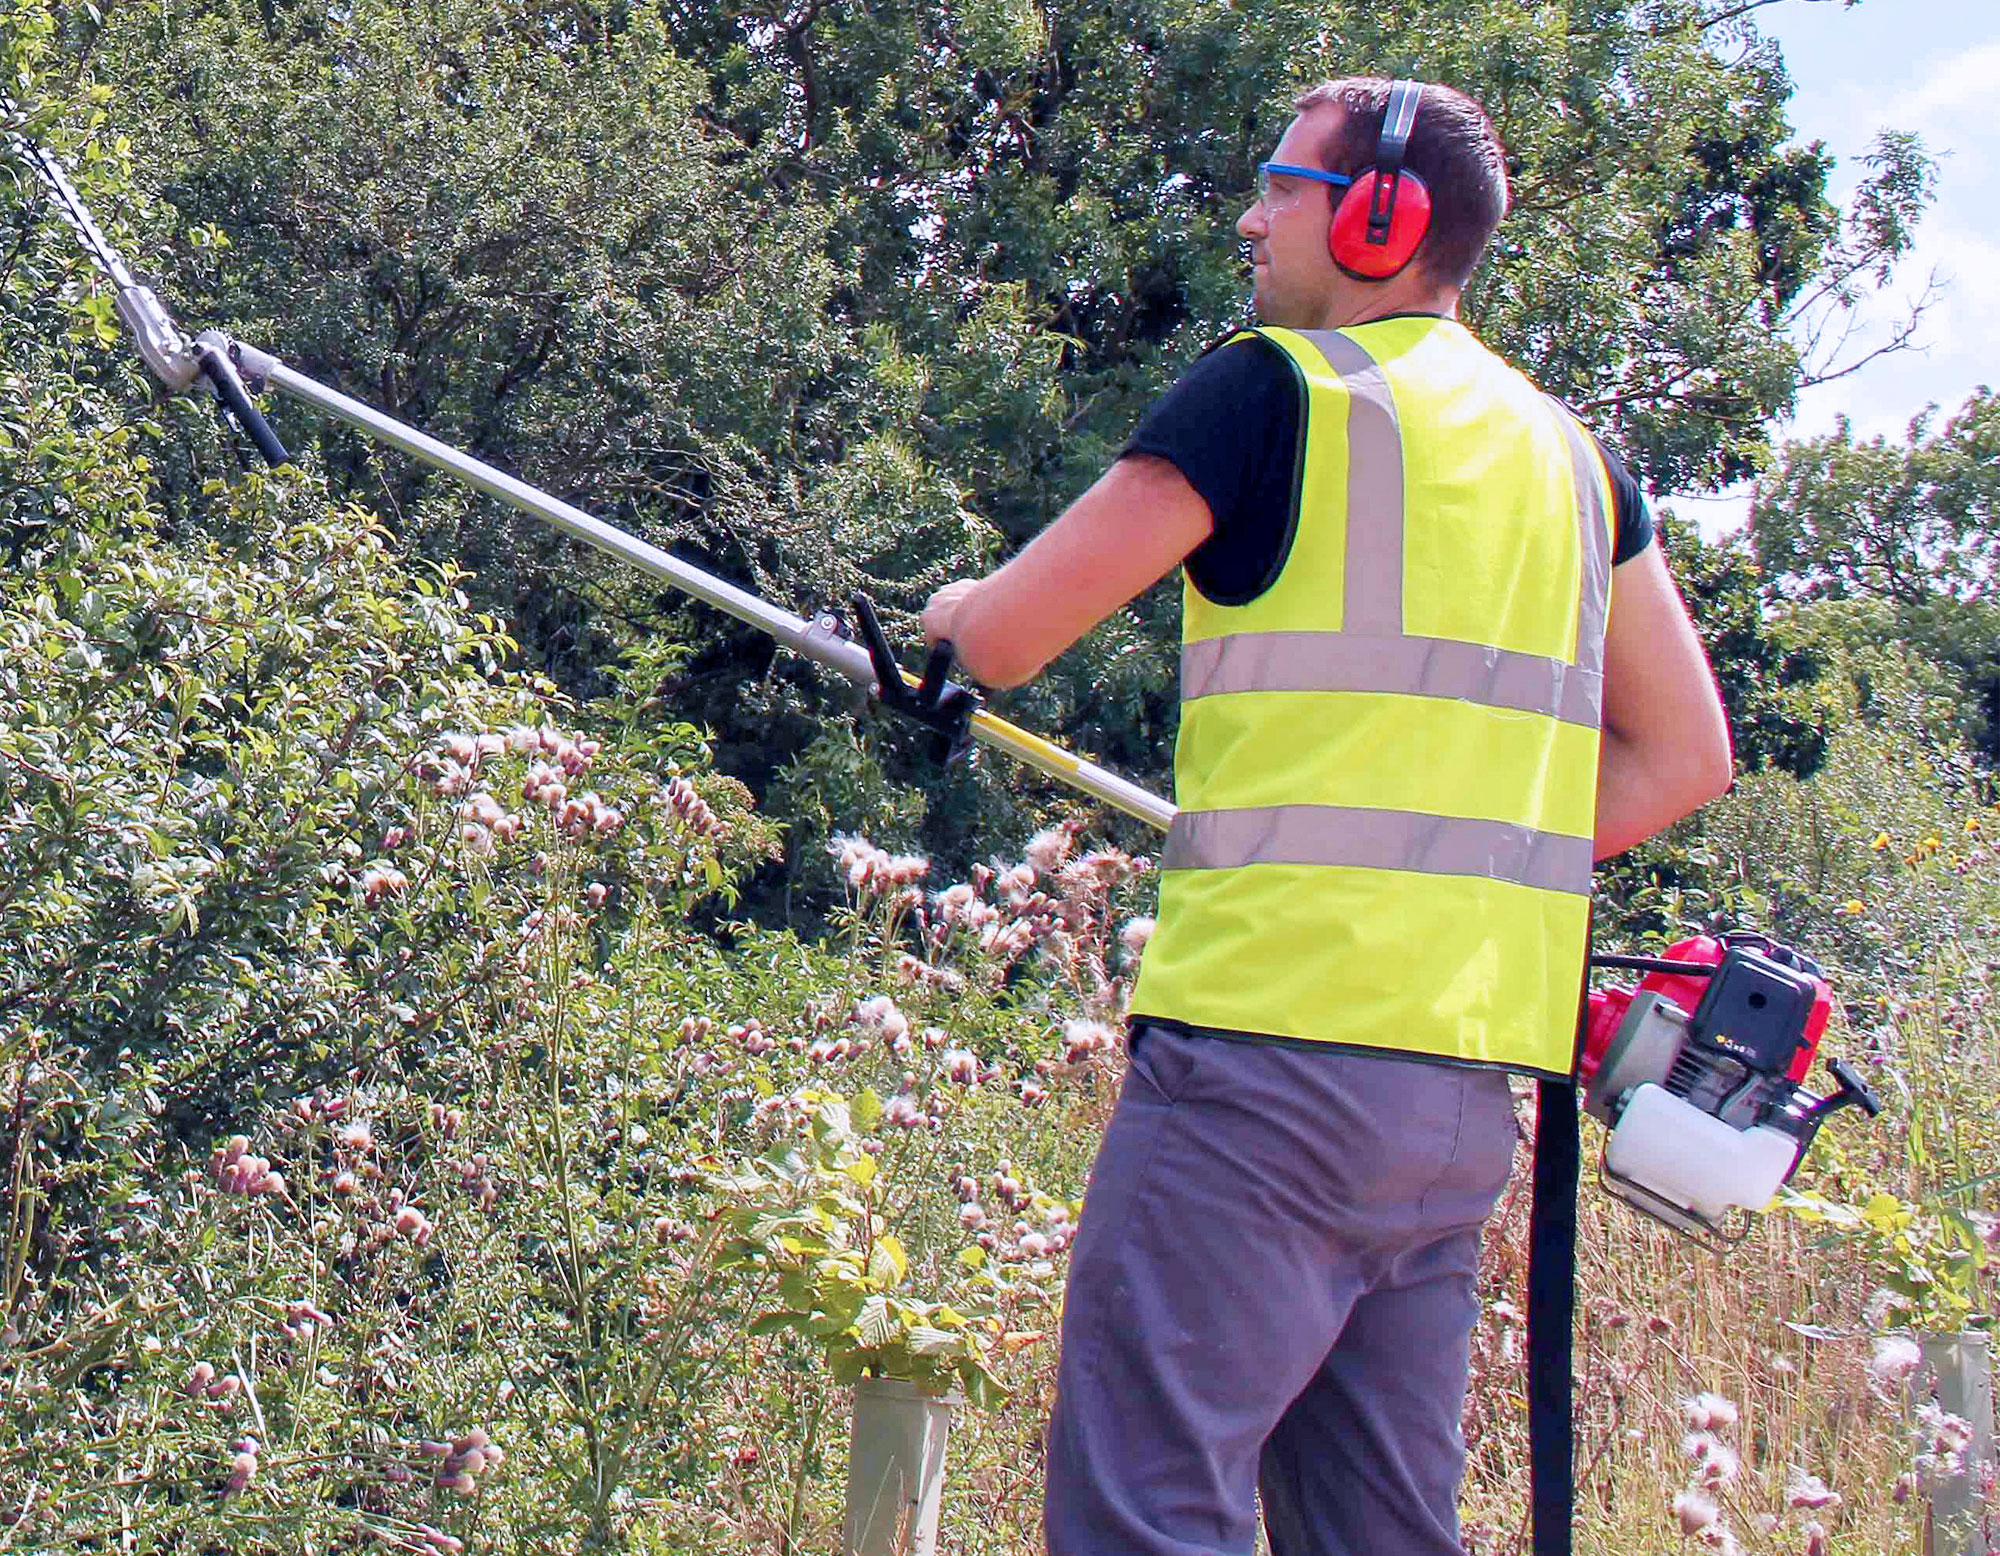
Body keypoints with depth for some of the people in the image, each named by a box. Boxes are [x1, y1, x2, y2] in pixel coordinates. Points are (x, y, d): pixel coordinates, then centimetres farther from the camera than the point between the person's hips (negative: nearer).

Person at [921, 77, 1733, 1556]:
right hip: (1468, 1072, 8)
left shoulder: (1281, 385, -3)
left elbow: (1006, 641, -2)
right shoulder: (1568, 451, 17)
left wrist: (955, 607, 21)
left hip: (1275, 1035, -7)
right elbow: (1684, 756, 21)